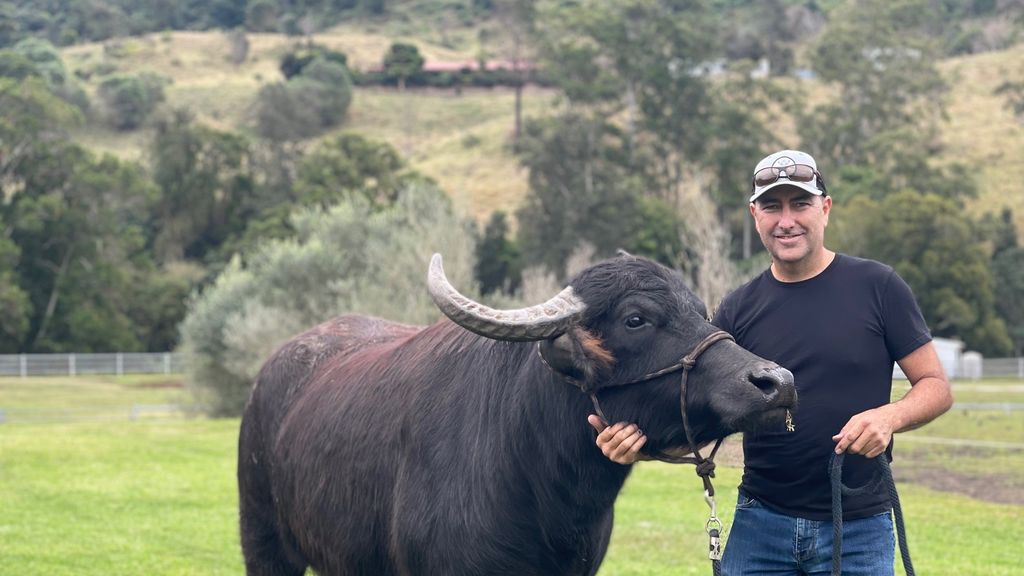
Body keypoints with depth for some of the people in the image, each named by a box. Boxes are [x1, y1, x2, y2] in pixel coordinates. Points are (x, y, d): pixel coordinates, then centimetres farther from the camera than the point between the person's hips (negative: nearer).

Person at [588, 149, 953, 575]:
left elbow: (936, 386, 1)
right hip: (760, 524, 2)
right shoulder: (739, 310, 4)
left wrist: (890, 416, -21)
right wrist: (640, 440, -20)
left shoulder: (877, 287, -2)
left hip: (859, 529, -2)